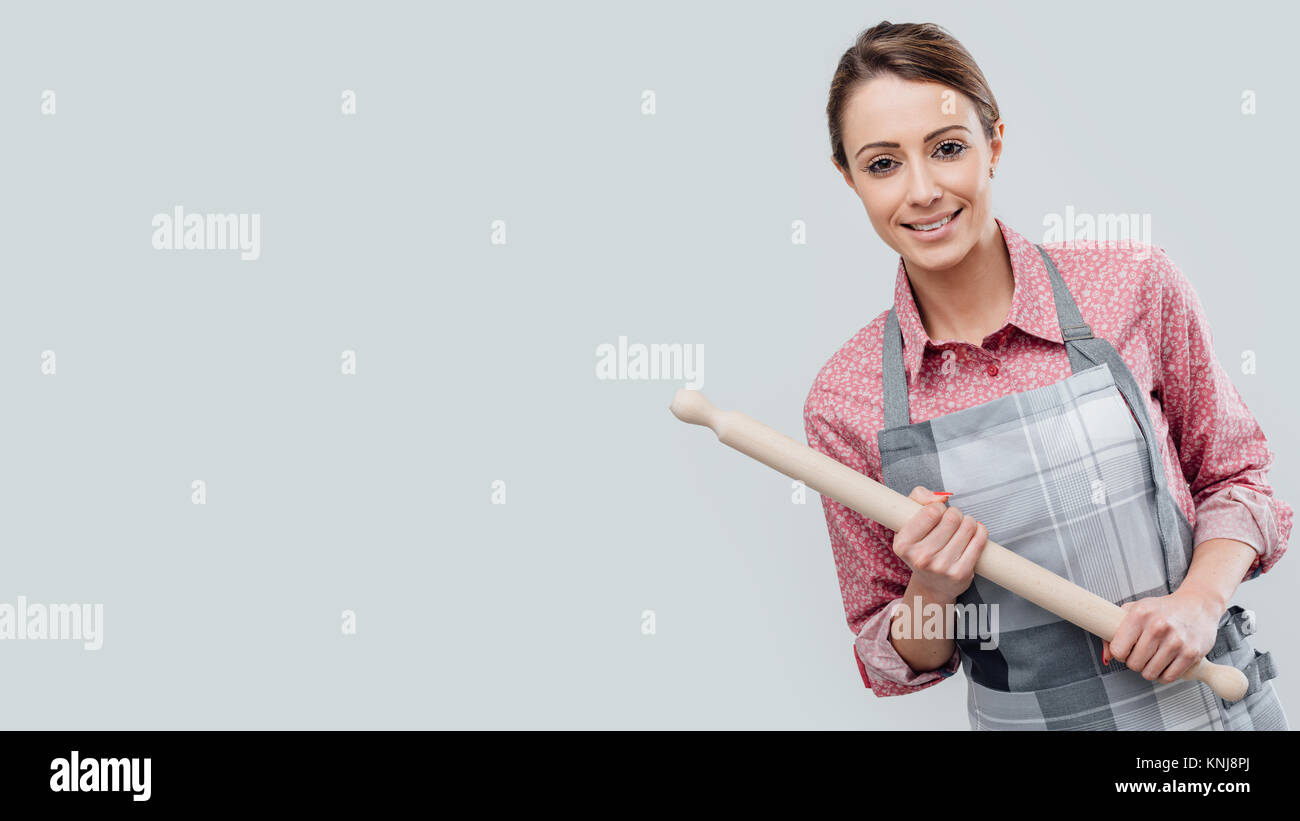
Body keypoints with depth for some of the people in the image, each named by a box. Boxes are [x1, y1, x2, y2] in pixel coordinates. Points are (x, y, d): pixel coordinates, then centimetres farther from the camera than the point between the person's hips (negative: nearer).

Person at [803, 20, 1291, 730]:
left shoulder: (1134, 286, -10)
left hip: (1204, 700, 0)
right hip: (1019, 718, 0)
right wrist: (931, 591, -21)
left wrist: (1199, 600, -14)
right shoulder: (844, 401, -9)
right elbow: (898, 661, -1)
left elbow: (1232, 475, 4)